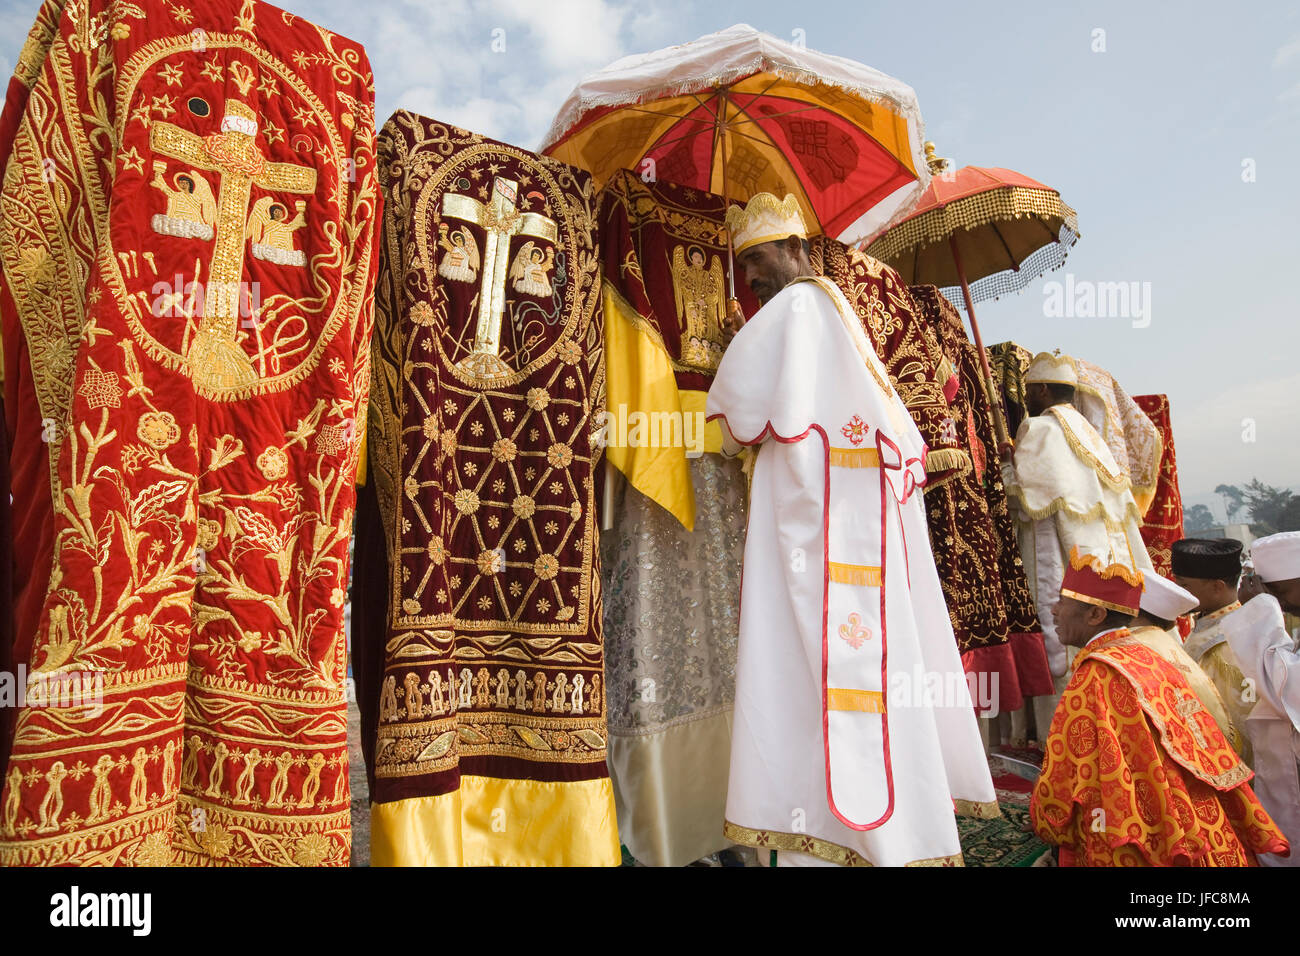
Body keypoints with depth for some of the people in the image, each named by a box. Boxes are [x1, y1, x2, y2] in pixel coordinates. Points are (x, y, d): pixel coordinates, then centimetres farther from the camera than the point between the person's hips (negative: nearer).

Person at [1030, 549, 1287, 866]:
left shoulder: (1095, 676, -19)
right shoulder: (1156, 662, 4)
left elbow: (1060, 788, -17)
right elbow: (1216, 759, 9)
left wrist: (1045, 824, 1)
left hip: (1139, 854, -7)